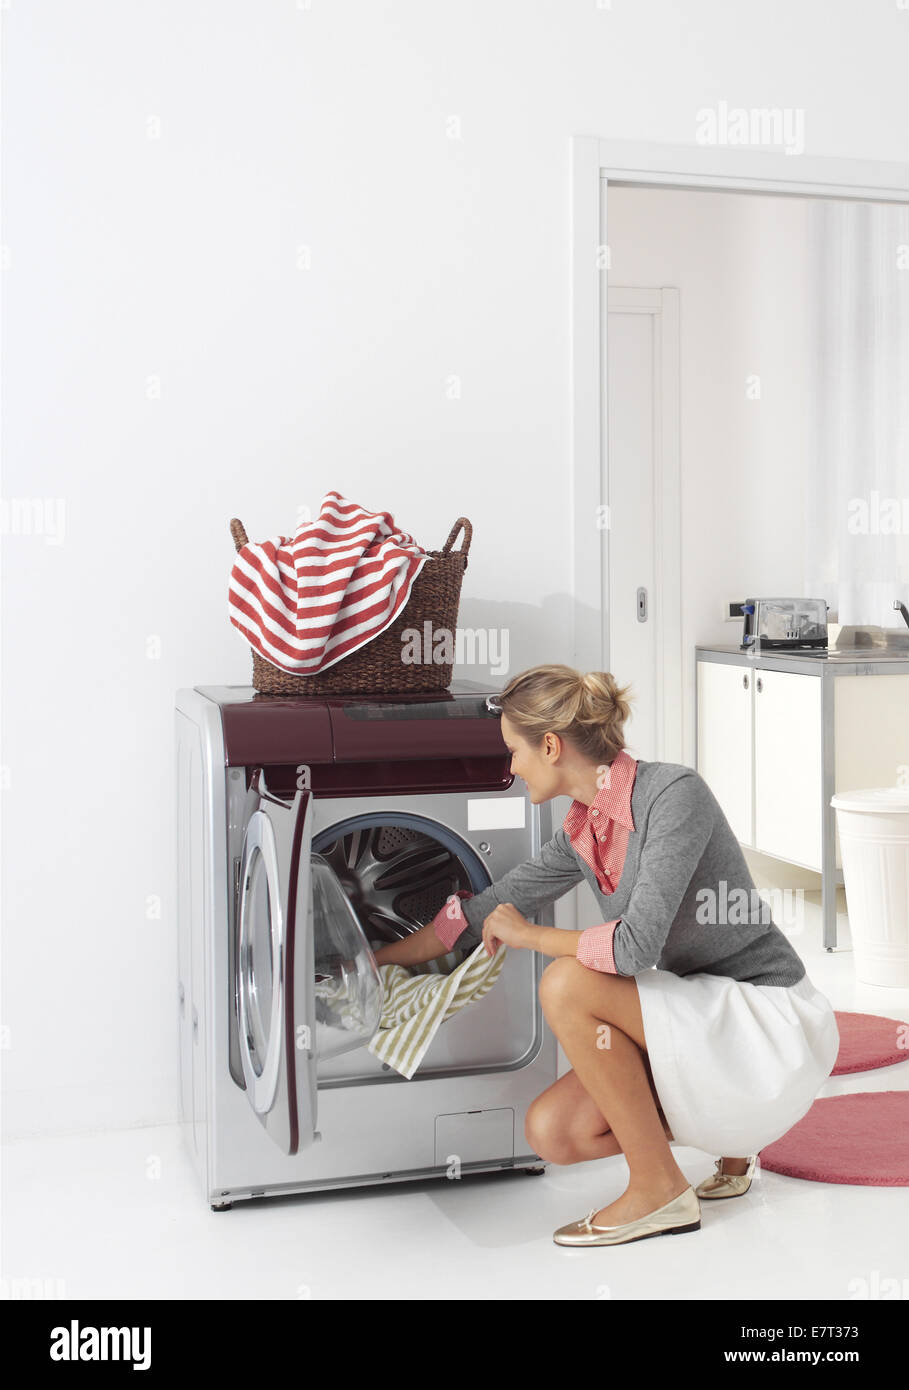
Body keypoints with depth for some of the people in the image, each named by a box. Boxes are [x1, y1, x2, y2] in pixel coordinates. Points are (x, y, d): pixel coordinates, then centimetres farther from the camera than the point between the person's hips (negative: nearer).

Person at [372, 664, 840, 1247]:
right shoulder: (581, 832, 4)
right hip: (705, 1021, 8)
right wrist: (369, 961, 20)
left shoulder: (674, 792, -21)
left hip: (776, 1026, -8)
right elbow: (479, 914, 14)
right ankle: (726, 1133, 15)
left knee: (568, 984, -22)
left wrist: (528, 934, -12)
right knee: (552, 1131, -4)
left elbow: (637, 946, -28)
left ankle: (659, 1190, -9)